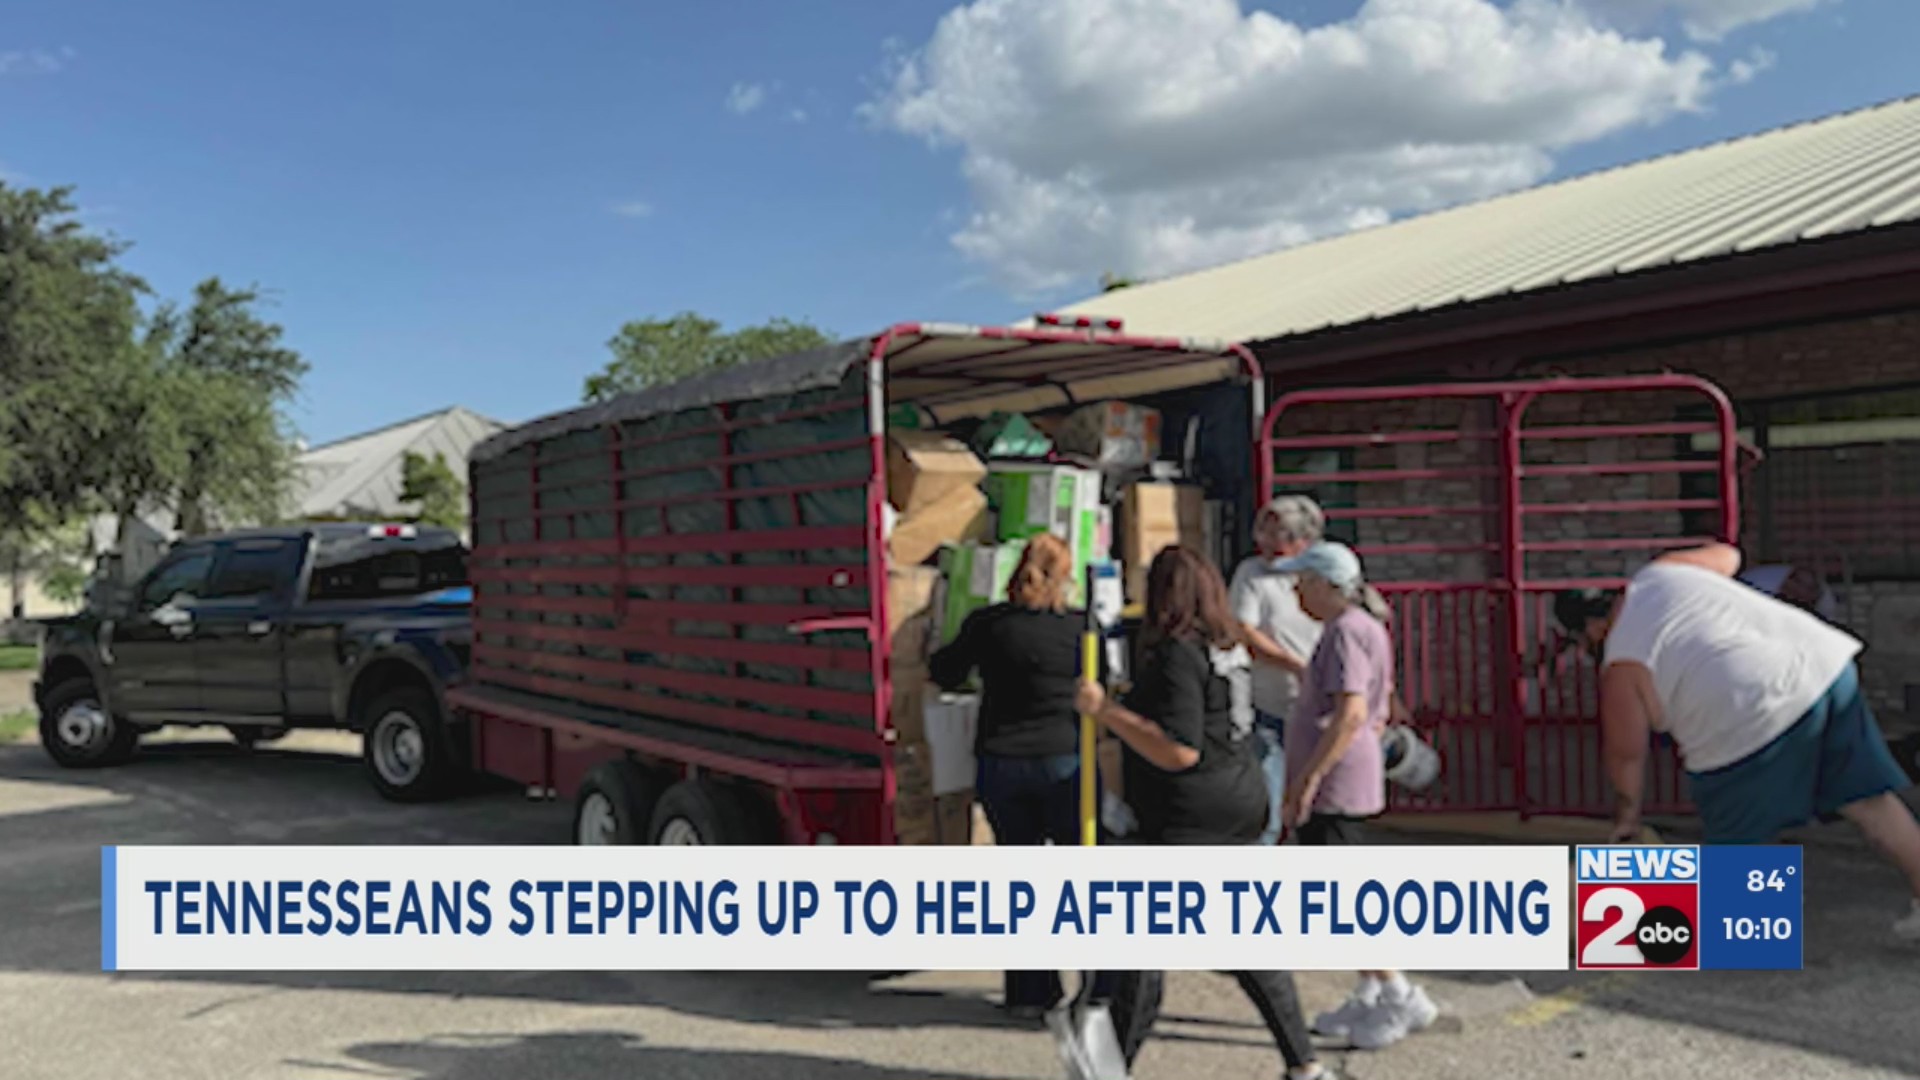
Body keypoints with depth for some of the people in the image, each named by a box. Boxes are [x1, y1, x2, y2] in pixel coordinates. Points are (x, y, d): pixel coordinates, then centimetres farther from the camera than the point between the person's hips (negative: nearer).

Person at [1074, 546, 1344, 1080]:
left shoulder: (1177, 654, -17)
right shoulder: (1230, 646, 9)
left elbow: (1180, 752, -23)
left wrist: (1107, 711, -21)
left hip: (1188, 822, -9)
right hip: (1241, 809, 9)